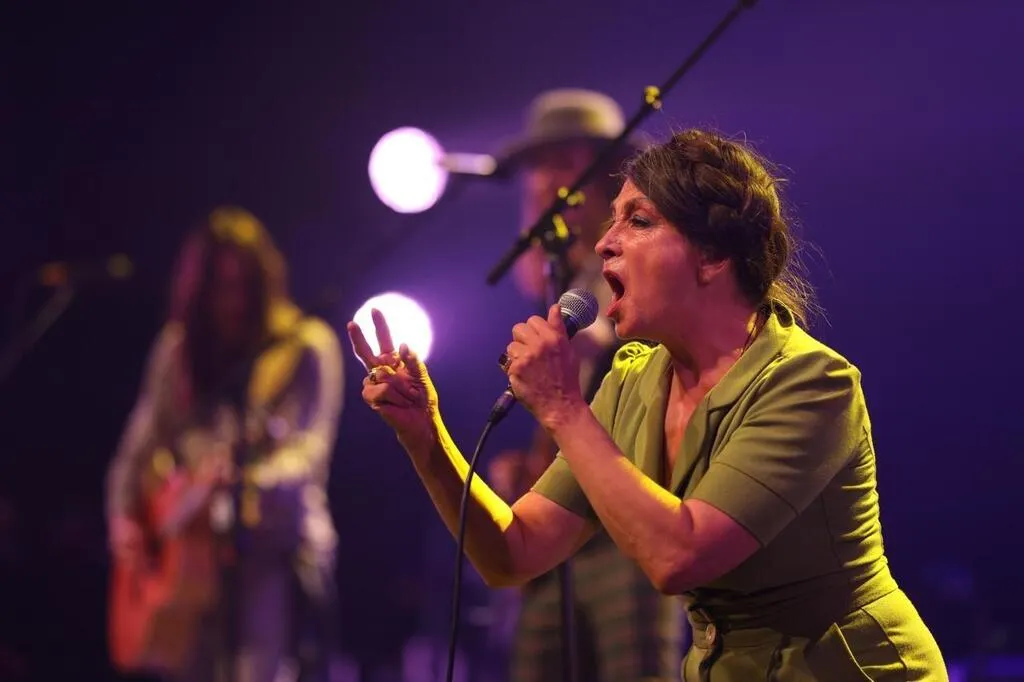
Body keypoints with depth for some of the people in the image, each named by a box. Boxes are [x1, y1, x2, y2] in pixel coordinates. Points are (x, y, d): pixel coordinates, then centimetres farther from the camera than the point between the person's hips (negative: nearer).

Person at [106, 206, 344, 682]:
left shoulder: (306, 346, -2)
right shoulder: (180, 347, 13)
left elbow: (311, 447, -11)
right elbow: (143, 438, 18)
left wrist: (244, 480, -27)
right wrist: (124, 513, 4)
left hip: (272, 539, -5)